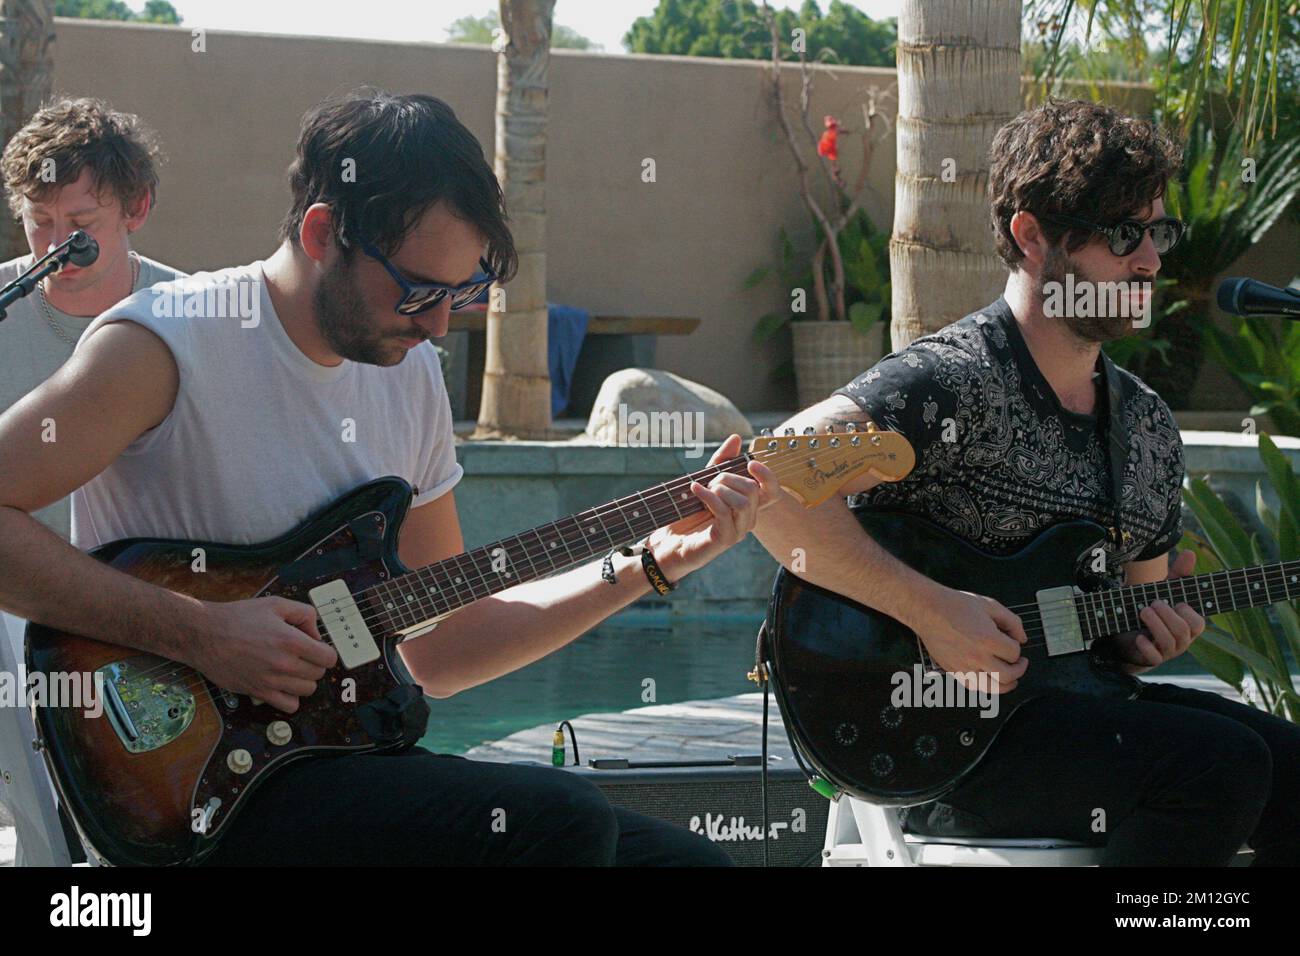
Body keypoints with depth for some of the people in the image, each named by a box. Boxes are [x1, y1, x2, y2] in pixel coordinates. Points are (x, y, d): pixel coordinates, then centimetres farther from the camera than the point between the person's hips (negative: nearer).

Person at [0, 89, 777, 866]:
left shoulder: (413, 376, 11)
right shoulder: (165, 349, -11)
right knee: (558, 822, -25)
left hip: (344, 763, 7)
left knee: (683, 858, -5)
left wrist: (649, 566, 9)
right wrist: (198, 634, -21)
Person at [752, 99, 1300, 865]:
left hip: (1081, 707, 8)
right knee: (1219, 765, -24)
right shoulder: (951, 381, -13)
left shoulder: (1150, 428, 13)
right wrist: (931, 610, -24)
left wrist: (1150, 637, -1)